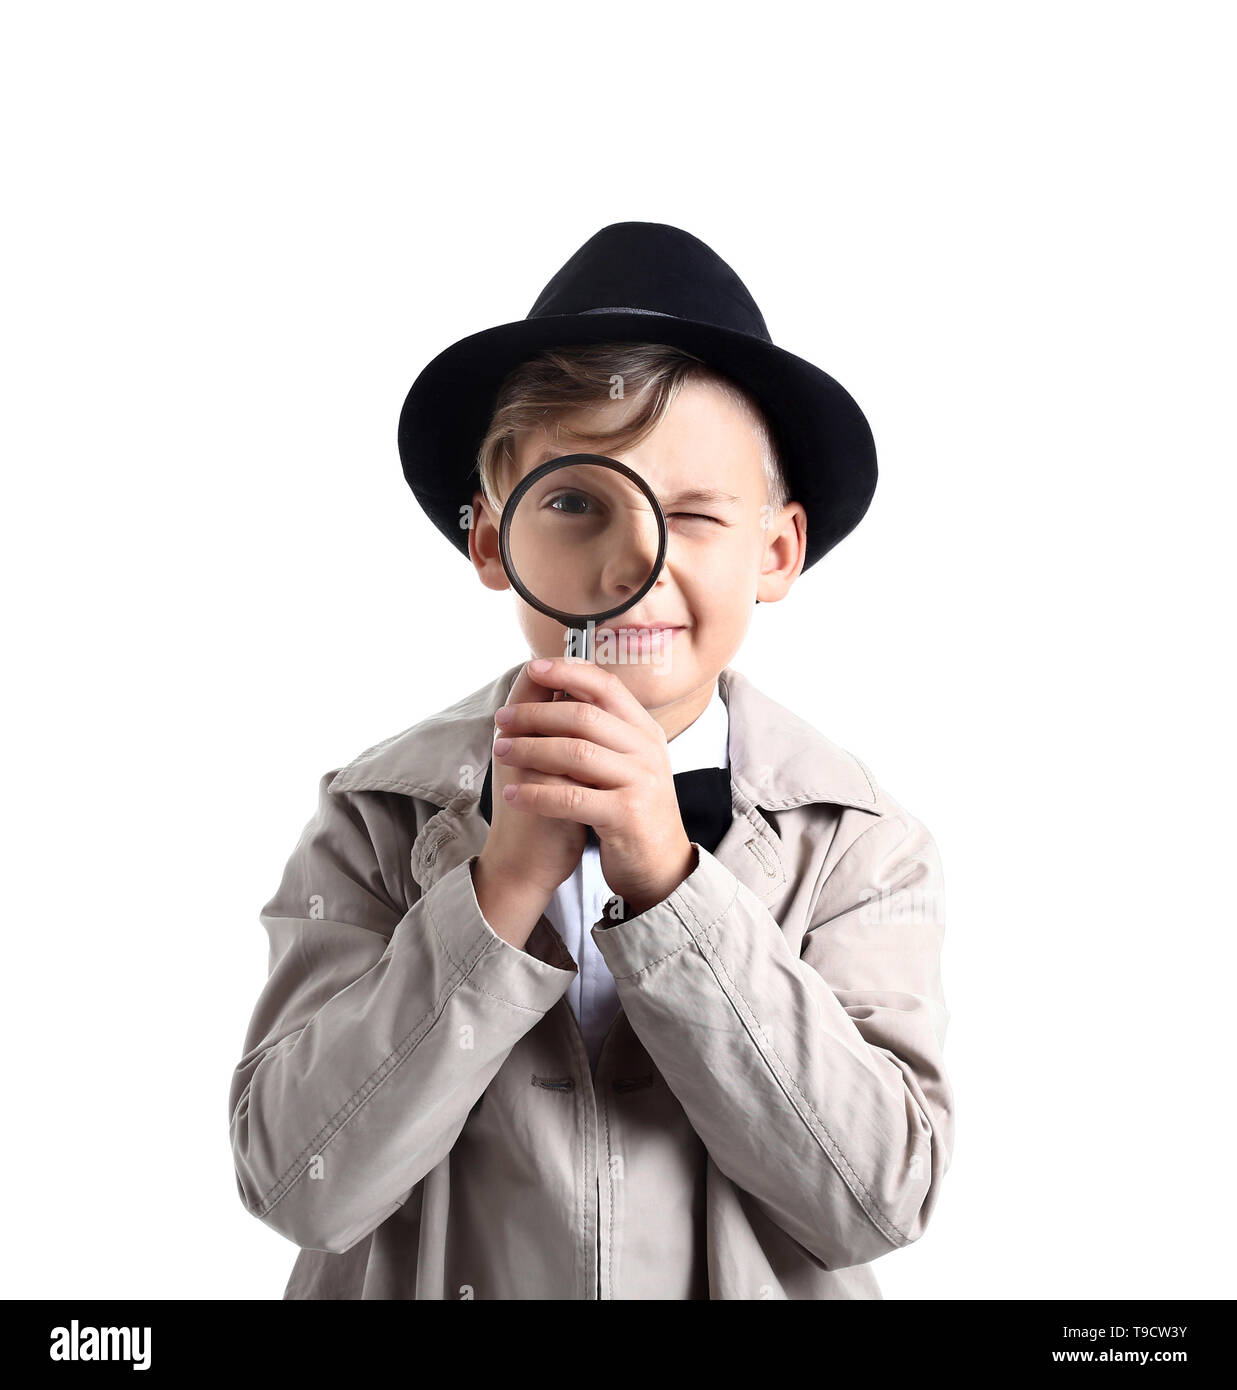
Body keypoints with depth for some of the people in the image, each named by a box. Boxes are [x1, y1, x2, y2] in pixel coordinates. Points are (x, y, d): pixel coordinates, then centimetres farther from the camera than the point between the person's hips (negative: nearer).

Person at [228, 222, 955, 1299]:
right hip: (436, 1284, 0)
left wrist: (669, 881, -23)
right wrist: (505, 882, -24)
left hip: (758, 1284, 0)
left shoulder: (858, 840, -8)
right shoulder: (381, 816, -9)